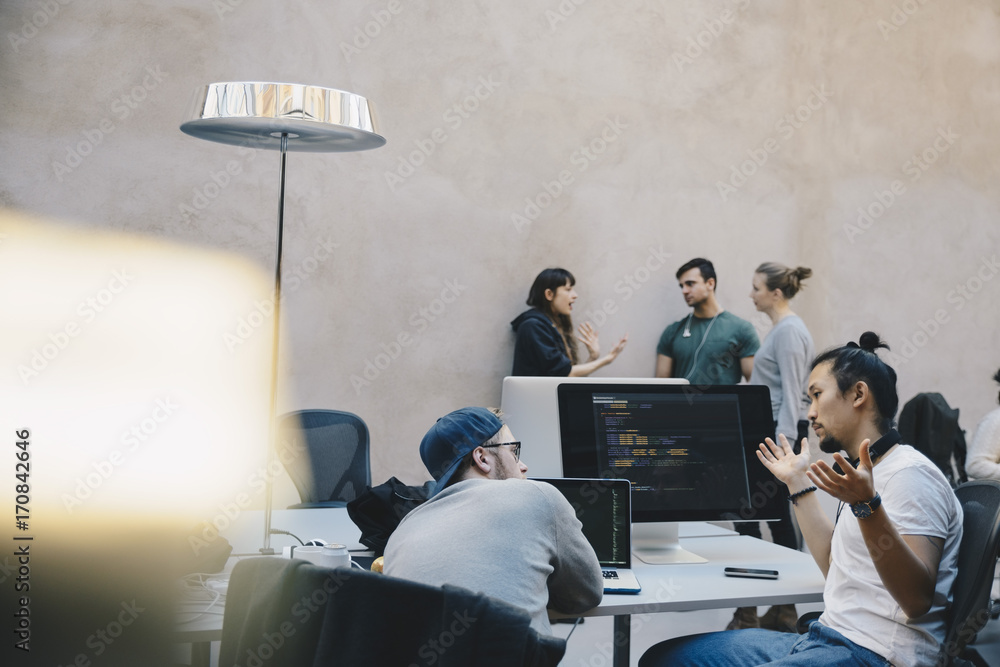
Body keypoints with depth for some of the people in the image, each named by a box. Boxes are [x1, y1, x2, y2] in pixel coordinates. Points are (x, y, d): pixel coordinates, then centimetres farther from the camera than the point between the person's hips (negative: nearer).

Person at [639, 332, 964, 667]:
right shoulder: (869, 473, 18)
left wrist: (868, 506, -33)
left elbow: (917, 600, -21)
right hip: (826, 638, 10)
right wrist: (799, 483, 26)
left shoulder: (910, 473, -12)